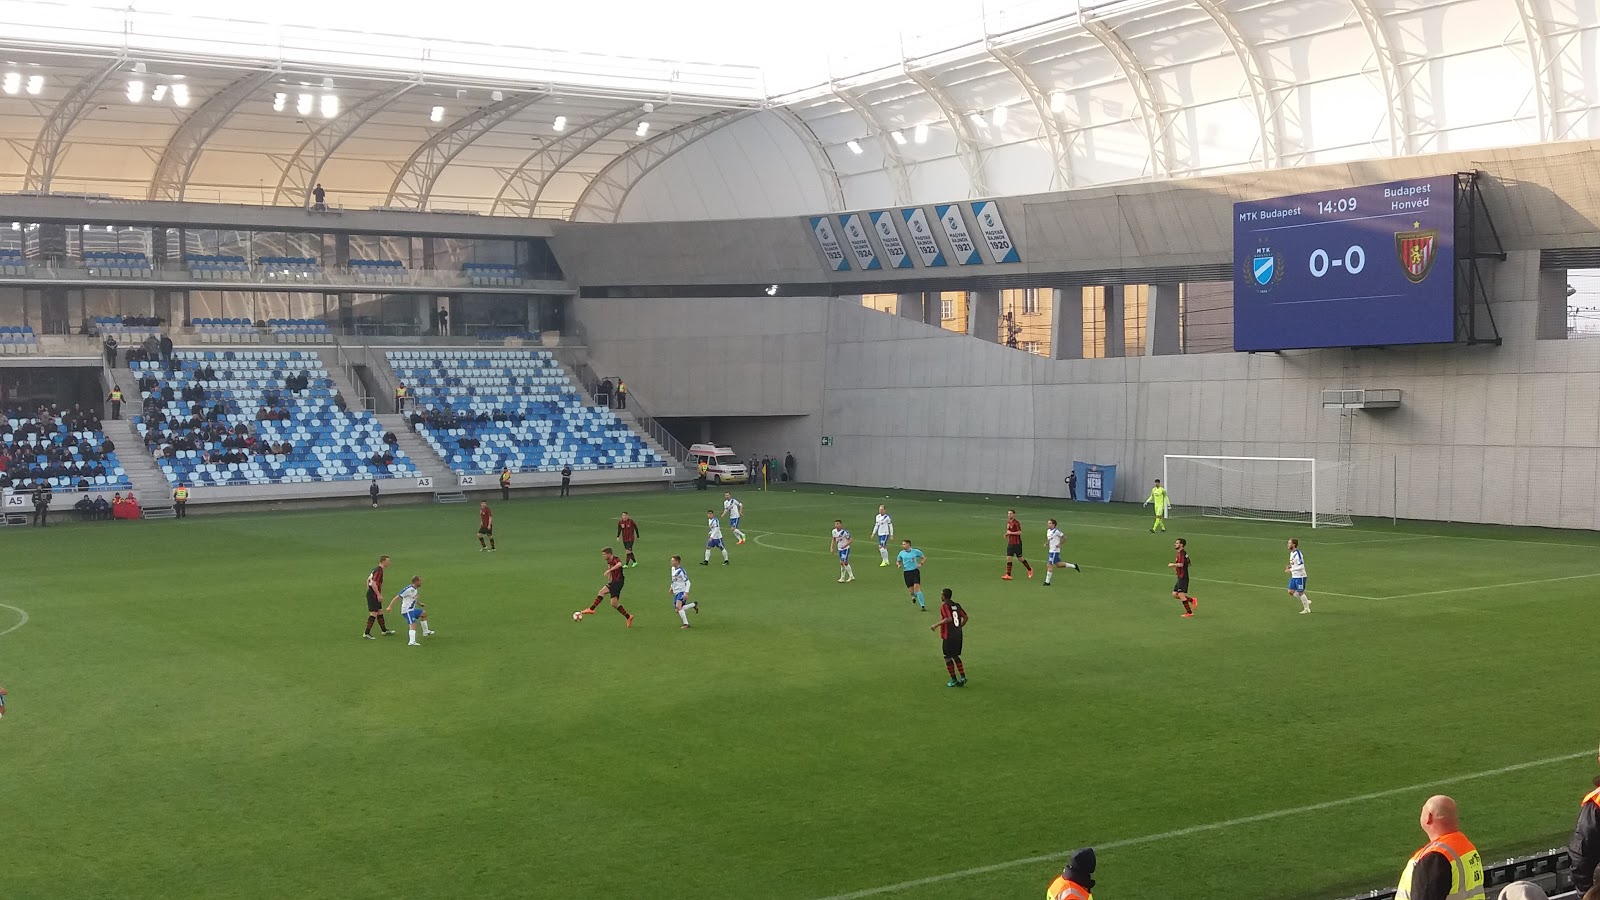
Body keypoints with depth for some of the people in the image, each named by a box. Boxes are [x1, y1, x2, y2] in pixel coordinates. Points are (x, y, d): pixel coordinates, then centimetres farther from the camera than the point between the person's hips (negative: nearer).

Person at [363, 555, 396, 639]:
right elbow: (373, 584, -25)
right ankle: (366, 633, -6)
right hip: (373, 595, -10)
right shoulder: (379, 570, -18)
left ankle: (384, 630, 28)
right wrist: (379, 595, -21)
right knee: (373, 614, -8)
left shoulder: (376, 569, 13)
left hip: (371, 593, 10)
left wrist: (369, 590, 26)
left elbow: (368, 579, 22)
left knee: (380, 612, 17)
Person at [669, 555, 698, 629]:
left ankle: (686, 624, -19)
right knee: (678, 610, 7)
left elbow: (687, 582, -18)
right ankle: (694, 605, 28)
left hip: (682, 591, -9)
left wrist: (686, 592, -25)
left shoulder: (681, 571, -18)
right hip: (676, 592, 9)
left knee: (678, 606, -27)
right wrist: (672, 587, 25)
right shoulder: (673, 569, 8)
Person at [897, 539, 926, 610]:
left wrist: (921, 564, -6)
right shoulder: (901, 553, 5)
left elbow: (924, 558, 11)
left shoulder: (915, 551, -2)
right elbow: (898, 561, 20)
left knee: (917, 587, -16)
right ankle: (914, 596, 42)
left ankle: (922, 605, -14)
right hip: (906, 572, 3)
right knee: (911, 590, 3)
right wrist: (898, 564, -3)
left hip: (915, 570, -3)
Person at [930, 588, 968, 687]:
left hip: (948, 636, -7)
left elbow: (949, 619, -25)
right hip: (958, 635, 7)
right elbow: (965, 617, 11)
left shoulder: (944, 606, -13)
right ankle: (963, 677, 13)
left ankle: (953, 680, 8)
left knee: (948, 658, 4)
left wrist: (936, 625, -18)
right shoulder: (956, 605, 9)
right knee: (956, 656, 18)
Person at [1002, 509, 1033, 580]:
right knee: (1008, 558, -3)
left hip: (1017, 544, -7)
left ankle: (1030, 569, 27)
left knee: (1020, 558, 5)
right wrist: (1007, 534, 7)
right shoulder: (1008, 523, 11)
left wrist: (1011, 533, -21)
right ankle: (1008, 575, -4)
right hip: (1010, 543, 7)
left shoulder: (1016, 523, -14)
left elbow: (1020, 532, -20)